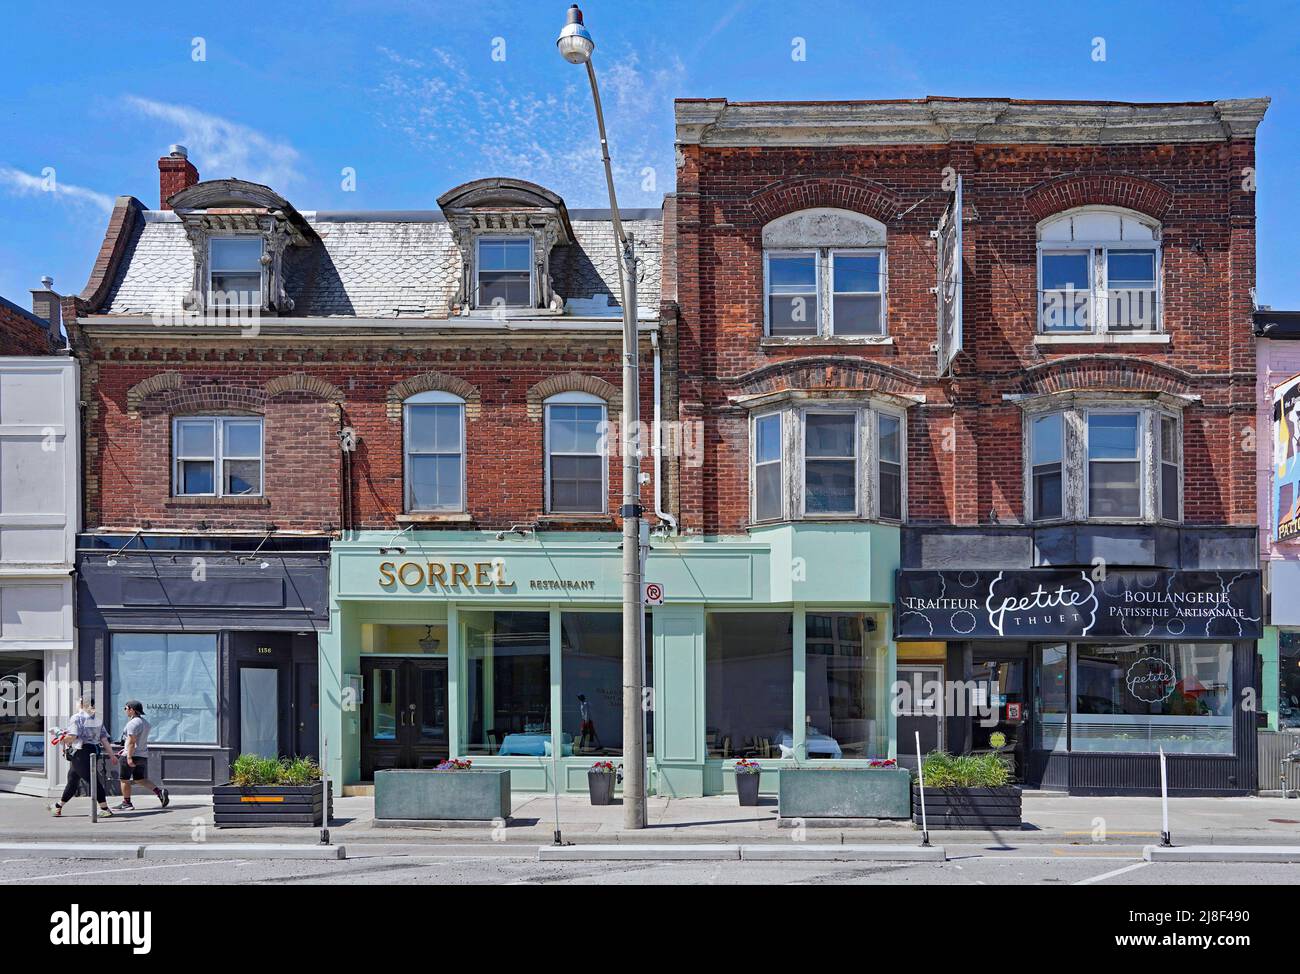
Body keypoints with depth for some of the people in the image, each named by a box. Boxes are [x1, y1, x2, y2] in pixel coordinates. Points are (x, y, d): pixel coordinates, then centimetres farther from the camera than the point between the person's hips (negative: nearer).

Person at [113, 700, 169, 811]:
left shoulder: (132, 723, -16)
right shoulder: (145, 722, 14)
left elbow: (132, 741, -22)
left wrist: (129, 757, -24)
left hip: (132, 755, -9)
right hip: (143, 755, 9)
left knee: (125, 780, 3)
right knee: (141, 779, 13)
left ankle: (126, 803, 8)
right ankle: (159, 791, -3)